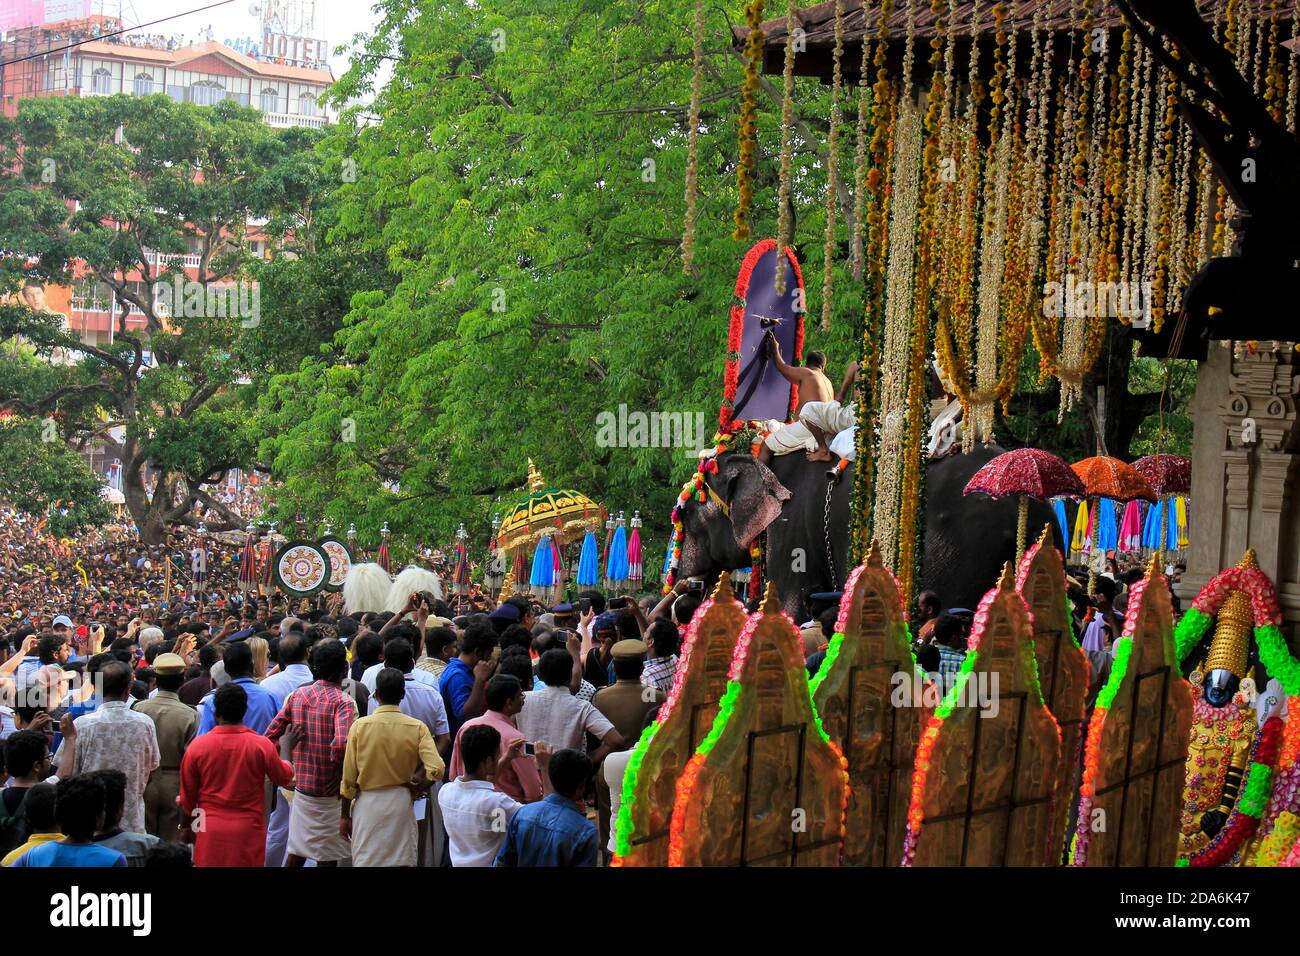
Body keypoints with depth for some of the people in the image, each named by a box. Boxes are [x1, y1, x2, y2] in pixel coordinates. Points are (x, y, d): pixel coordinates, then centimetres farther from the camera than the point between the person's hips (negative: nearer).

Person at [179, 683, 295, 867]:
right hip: (249, 832, 0)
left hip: (211, 833, 0)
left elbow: (187, 796, 4)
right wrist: (285, 747, 25)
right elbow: (284, 778, 9)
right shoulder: (262, 745, -8)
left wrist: (186, 827, 19)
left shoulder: (197, 746, -6)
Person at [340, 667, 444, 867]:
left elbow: (349, 777, -3)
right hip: (401, 801, 1)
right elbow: (437, 769, -15)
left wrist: (344, 815, 6)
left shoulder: (360, 726, -7)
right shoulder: (417, 727, -6)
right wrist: (418, 786, 4)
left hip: (367, 803, -1)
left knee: (365, 861, 5)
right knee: (402, 860, 10)